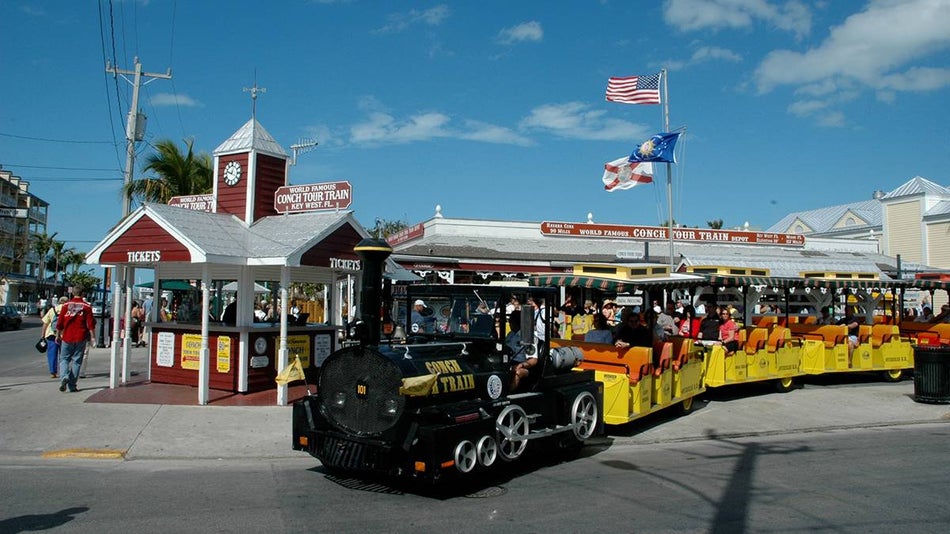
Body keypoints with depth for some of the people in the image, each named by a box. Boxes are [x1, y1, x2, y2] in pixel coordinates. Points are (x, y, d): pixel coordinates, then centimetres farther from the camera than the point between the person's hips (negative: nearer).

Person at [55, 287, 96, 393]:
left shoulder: (66, 305, 2)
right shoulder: (86, 306, -1)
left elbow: (60, 322, 4)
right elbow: (90, 324, -4)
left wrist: (58, 335, 14)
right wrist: (92, 337, 0)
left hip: (67, 337, 1)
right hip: (81, 338, 0)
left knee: (64, 359, 12)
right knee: (77, 361, 5)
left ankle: (64, 377, -13)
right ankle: (72, 385, 5)